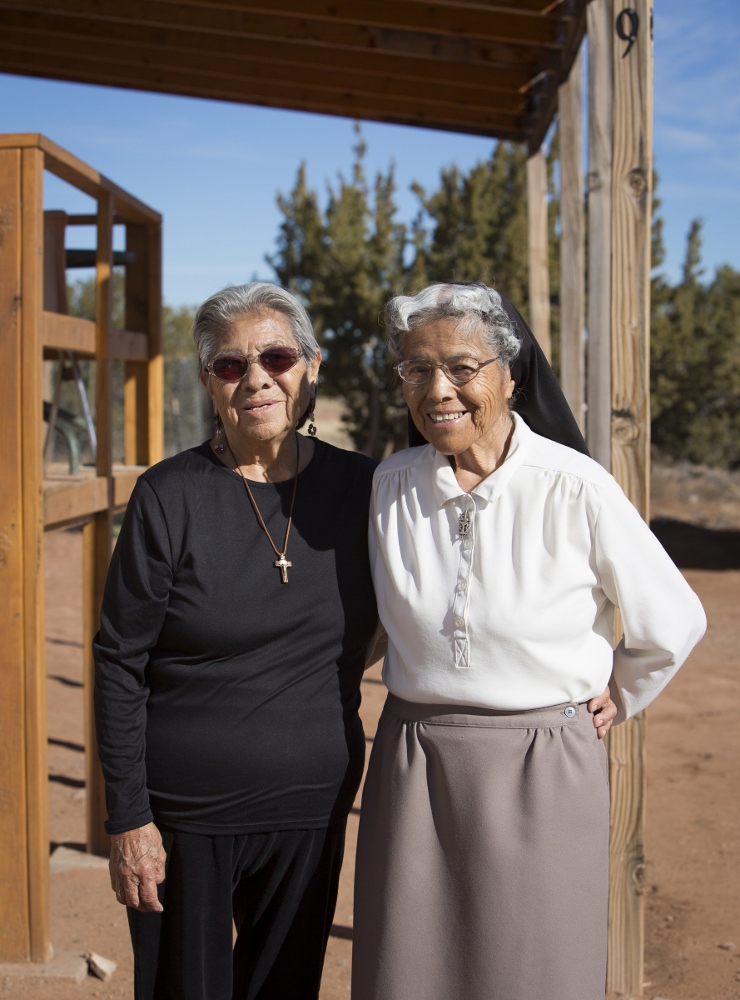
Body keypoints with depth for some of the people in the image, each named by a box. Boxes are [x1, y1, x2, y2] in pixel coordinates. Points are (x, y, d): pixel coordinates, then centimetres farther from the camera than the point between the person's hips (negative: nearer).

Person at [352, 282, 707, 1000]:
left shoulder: (576, 489, -12)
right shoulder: (390, 485, 0)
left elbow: (672, 626, 1)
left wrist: (608, 703, 13)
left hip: (541, 777, -3)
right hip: (410, 768, 3)